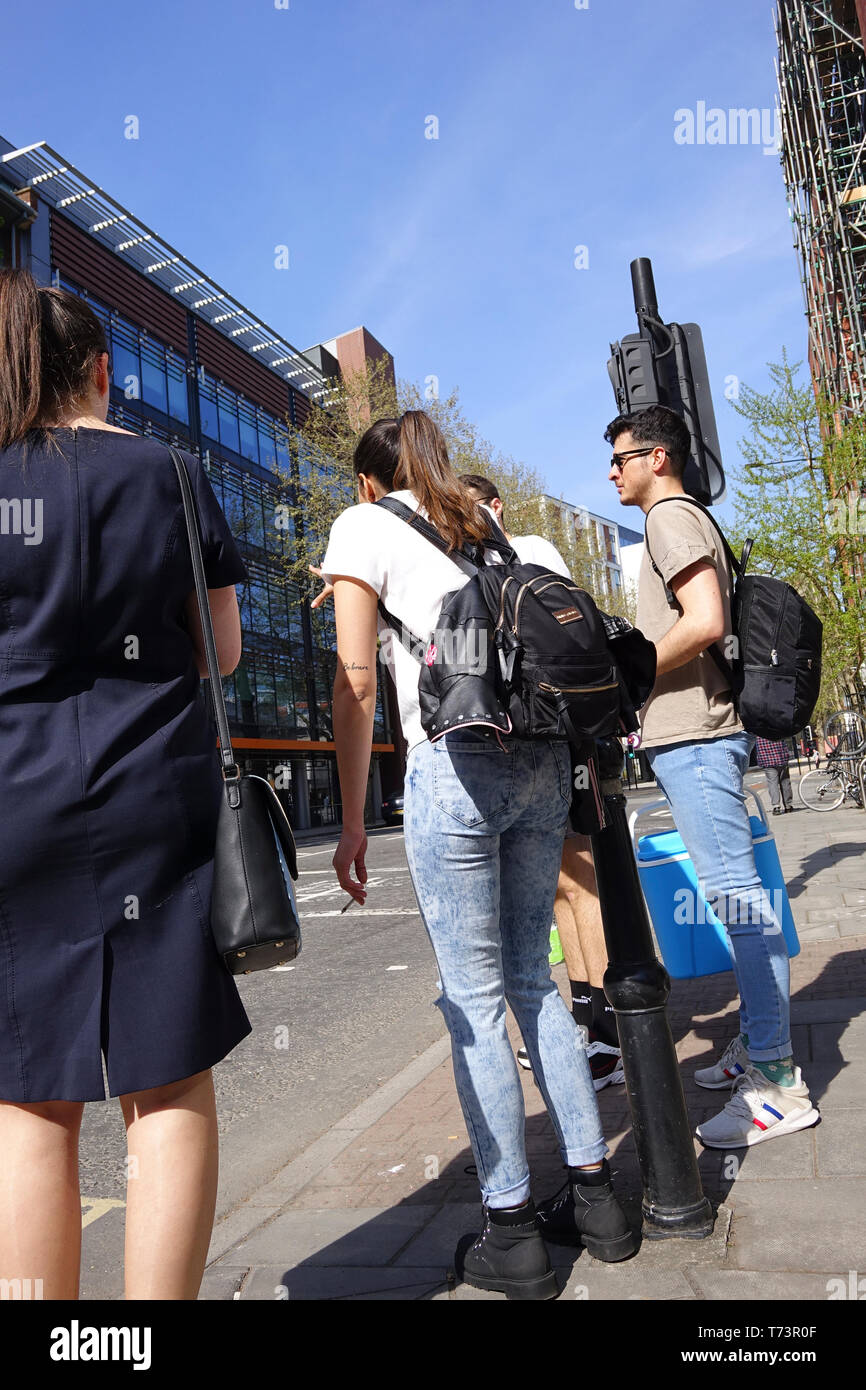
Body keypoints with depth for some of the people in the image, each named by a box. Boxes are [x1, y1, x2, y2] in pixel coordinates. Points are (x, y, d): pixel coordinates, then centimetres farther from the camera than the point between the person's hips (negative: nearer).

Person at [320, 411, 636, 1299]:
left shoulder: (363, 527, 7)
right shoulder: (489, 531, 24)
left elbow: (356, 682, -3)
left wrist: (351, 821, -1)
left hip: (456, 762, -6)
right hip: (542, 758, 7)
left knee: (474, 999, 2)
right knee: (531, 980, 16)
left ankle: (512, 1234, 13)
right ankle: (594, 1195, 23)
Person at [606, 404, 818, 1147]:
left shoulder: (673, 518, -7)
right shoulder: (691, 521, 24)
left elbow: (705, 622, -22)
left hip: (692, 737, -11)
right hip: (696, 732, 11)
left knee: (737, 894, -9)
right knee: (736, 893, 13)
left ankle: (778, 1083, -2)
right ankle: (759, 1044, 23)